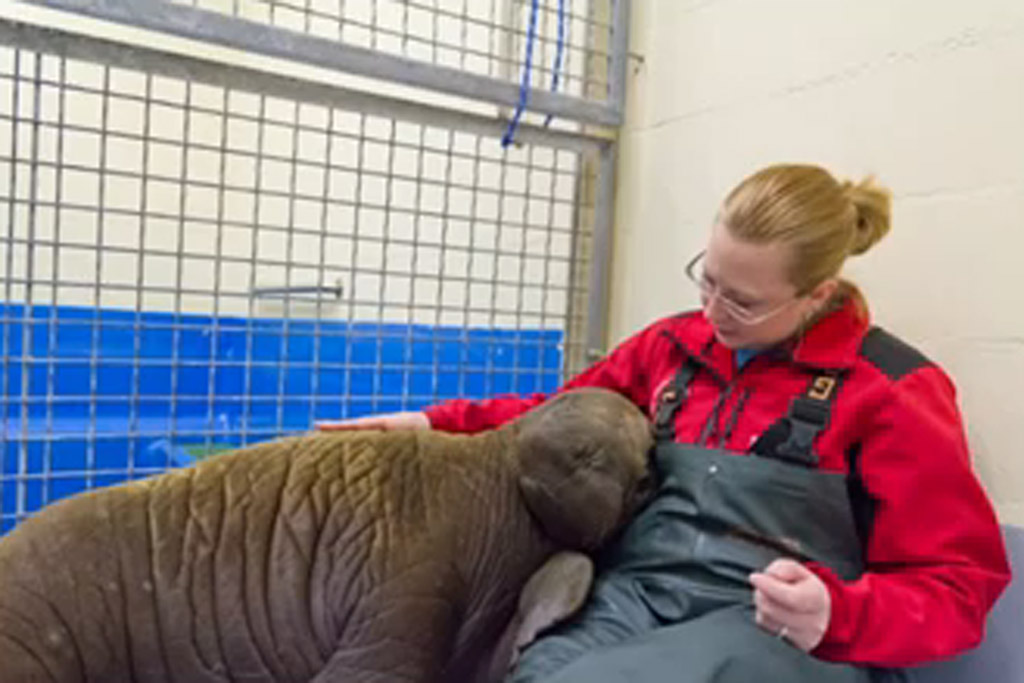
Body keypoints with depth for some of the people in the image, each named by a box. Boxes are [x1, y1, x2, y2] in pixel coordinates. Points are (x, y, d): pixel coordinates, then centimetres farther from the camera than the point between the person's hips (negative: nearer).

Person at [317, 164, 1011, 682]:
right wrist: (438, 423, 13)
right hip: (633, 599, 4)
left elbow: (957, 588, 2)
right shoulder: (675, 344, 13)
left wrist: (837, 617, -19)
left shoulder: (895, 391, 0)